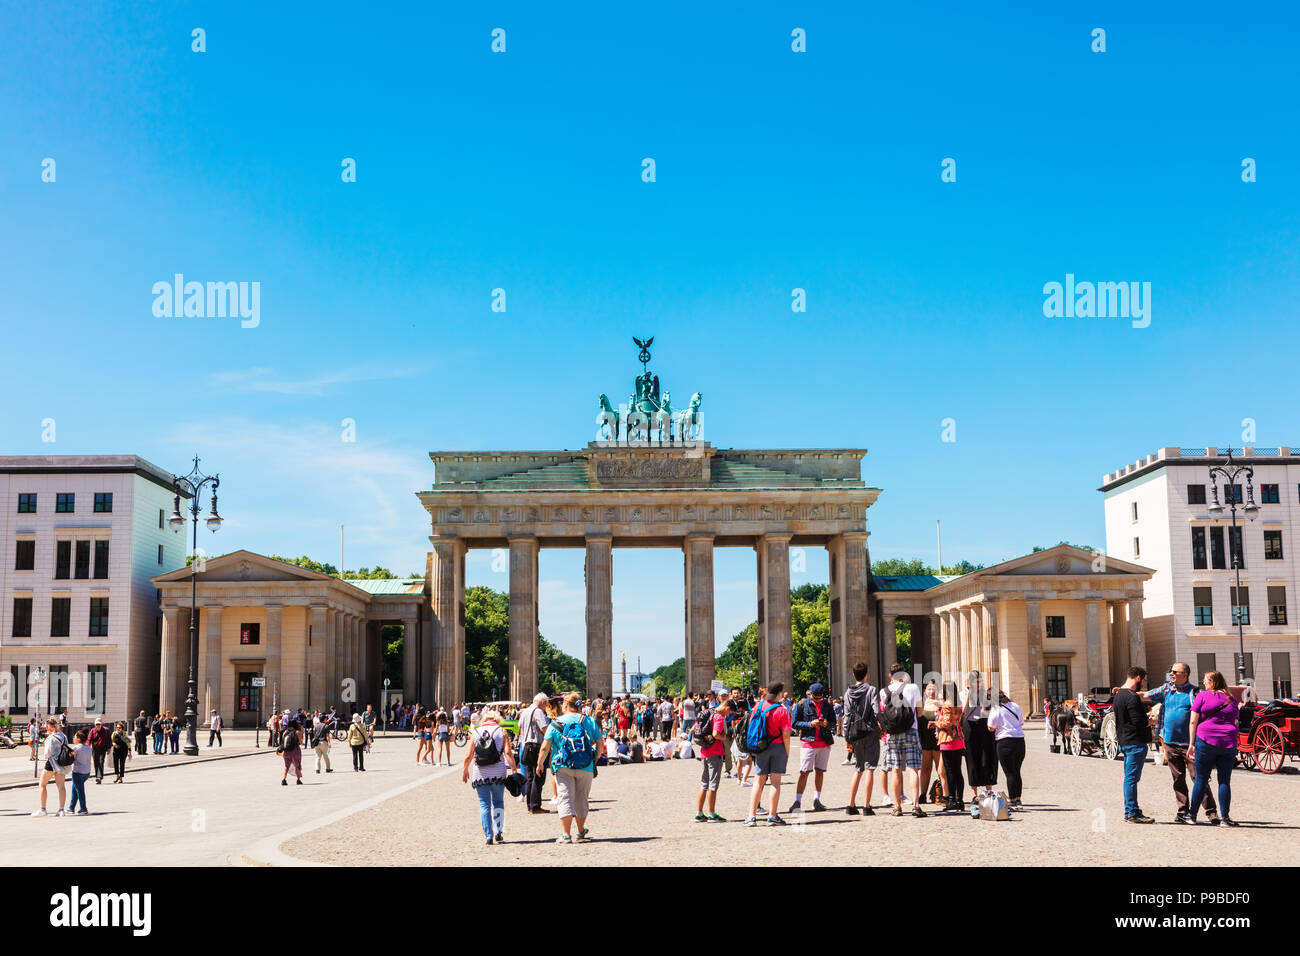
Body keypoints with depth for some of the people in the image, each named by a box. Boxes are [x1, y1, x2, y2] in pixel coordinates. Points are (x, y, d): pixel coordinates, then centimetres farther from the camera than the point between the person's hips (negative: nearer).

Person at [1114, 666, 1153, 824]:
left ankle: (1130, 811, 21)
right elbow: (1138, 722, -21)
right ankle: (1132, 813, -4)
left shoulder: (1119, 695, 15)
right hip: (1135, 742, -10)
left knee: (1129, 778, 15)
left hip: (1124, 741, 10)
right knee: (1132, 778, -7)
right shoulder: (1132, 697, -17)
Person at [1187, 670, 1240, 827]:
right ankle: (1224, 817, 2)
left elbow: (1193, 722, -3)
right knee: (1225, 781, 5)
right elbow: (1235, 722, 18)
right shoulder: (1231, 699, 12)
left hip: (1205, 740, -3)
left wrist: (1192, 743, 2)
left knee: (1201, 779, 5)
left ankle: (1192, 814, 11)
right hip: (1228, 743, 3)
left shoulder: (1202, 696, 0)